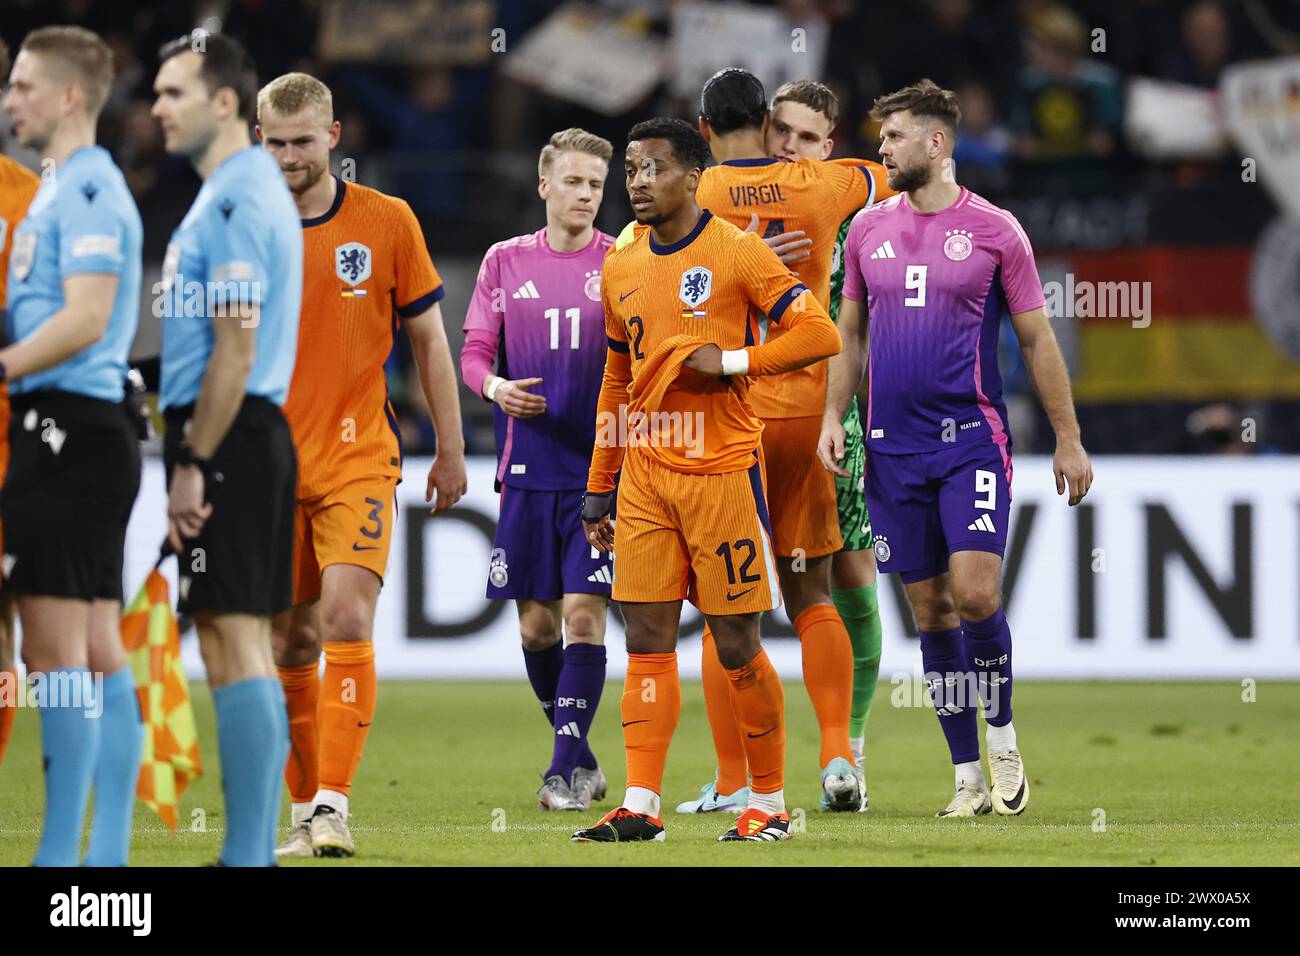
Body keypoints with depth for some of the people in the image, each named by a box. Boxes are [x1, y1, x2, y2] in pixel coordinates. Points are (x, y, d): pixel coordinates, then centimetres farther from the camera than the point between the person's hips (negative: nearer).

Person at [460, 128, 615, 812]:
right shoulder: (505, 262, 7)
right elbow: (474, 351, 9)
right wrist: (495, 386, -12)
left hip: (601, 469, -3)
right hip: (528, 468, 3)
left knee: (583, 611, -10)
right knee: (536, 621, 5)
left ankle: (566, 768, -7)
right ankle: (576, 754, 22)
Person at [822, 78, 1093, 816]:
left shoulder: (994, 229, -2)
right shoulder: (869, 229, 9)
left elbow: (1037, 339, 2)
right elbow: (852, 334, 18)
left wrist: (1069, 441, 1)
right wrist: (834, 415, 5)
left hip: (973, 439, -4)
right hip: (894, 446, 4)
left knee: (975, 591, -17)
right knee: (931, 609, 4)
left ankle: (1003, 741, 5)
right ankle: (969, 776, 10)